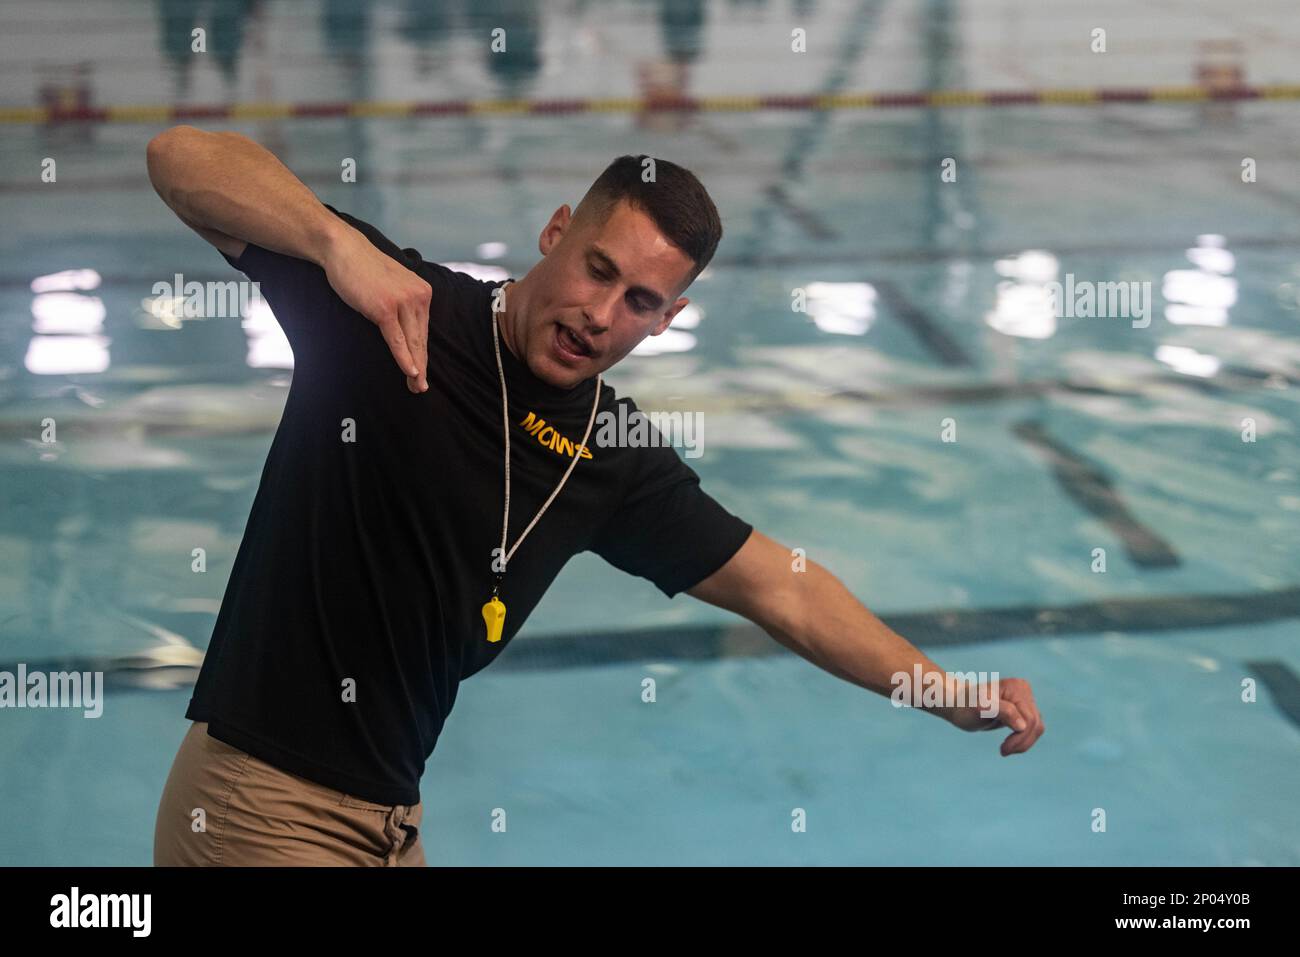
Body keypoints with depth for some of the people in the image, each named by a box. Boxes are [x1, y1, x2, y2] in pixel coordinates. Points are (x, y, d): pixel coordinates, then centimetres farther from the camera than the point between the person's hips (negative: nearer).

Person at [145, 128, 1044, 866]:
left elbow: (779, 586, 11)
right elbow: (182, 155, -17)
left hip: (390, 816, 6)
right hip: (260, 797, -6)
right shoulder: (398, 305, -11)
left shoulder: (614, 460, 4)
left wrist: (951, 694, 6)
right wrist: (342, 242, -34)